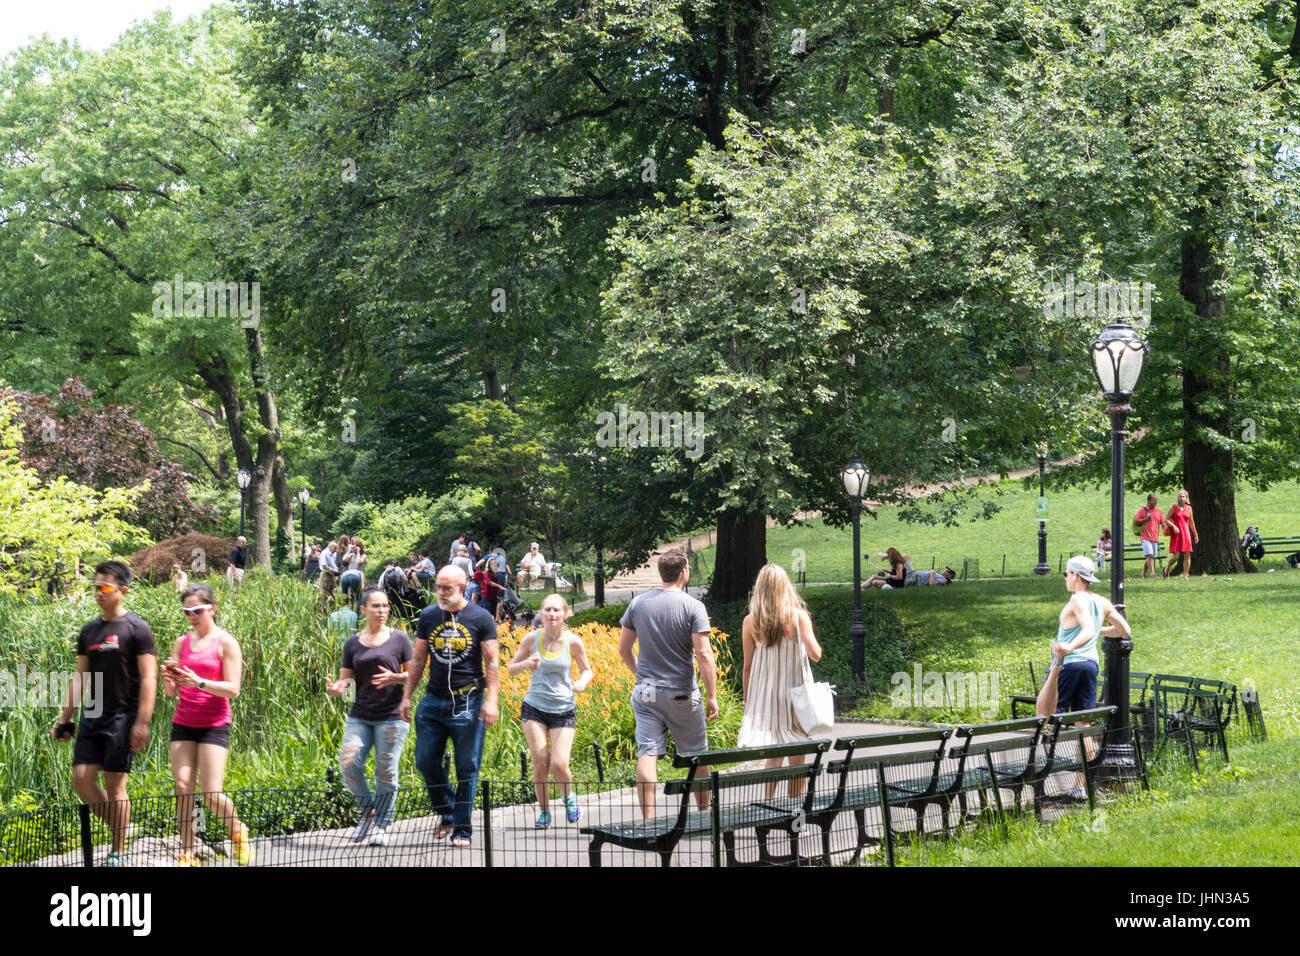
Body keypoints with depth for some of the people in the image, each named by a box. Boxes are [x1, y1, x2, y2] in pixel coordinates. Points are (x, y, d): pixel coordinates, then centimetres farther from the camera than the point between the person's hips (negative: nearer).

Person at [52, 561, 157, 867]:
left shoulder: (136, 629, -7)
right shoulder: (89, 632, 12)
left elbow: (148, 678, -11)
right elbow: (80, 677, 17)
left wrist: (142, 722, -17)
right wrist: (65, 719, 14)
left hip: (123, 716, -6)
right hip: (92, 715, 6)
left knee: (114, 784, -3)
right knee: (82, 779, 0)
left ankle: (118, 853, 7)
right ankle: (118, 828, 19)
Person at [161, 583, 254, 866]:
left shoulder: (226, 643, -4)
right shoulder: (182, 643, 9)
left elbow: (232, 689, -10)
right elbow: (171, 691, 10)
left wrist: (199, 682, -22)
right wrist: (168, 678, -13)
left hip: (214, 725, -4)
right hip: (183, 724, 4)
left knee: (212, 793, -9)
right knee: (183, 787, -4)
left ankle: (238, 833, 19)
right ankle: (187, 854, 3)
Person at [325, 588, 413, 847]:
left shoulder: (399, 638, 1)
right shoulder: (353, 643, 9)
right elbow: (345, 678, 11)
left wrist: (394, 678, -16)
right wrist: (336, 689, -12)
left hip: (391, 715, -3)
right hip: (360, 715, 3)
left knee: (385, 771, -2)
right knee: (348, 762, -12)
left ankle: (382, 825, 13)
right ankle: (367, 810, 12)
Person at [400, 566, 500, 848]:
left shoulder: (481, 618, -3)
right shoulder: (428, 616, 7)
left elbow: (492, 663, -2)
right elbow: (418, 660, 14)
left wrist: (491, 700, -10)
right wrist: (406, 696, 11)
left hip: (468, 702, -4)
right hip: (433, 700, 4)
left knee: (467, 768, 0)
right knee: (425, 762, 3)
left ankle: (462, 829, 10)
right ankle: (447, 813, 24)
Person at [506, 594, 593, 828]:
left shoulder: (573, 641, -6)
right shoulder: (532, 638, -4)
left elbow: (586, 670, 9)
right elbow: (511, 667, 8)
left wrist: (581, 684, -14)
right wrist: (526, 664, -15)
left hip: (564, 709, -1)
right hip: (534, 707, 1)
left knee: (559, 765, -10)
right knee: (540, 761, -6)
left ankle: (568, 798, 23)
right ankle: (544, 810, 16)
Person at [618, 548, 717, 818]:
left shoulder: (638, 603, 3)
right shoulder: (693, 607, -9)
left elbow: (623, 649, 9)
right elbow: (704, 654, -14)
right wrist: (712, 696, -9)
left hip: (645, 693, 3)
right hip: (682, 694, -3)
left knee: (647, 755, -2)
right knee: (696, 755, 12)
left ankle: (649, 820, -9)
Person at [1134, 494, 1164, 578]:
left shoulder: (1159, 511, 13)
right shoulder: (1142, 510, 2)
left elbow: (1163, 523, 12)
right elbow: (1136, 522, -2)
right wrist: (1146, 518, -12)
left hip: (1155, 539, 4)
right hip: (1146, 538, -4)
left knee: (1151, 557, 7)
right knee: (1149, 555, -18)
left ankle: (1144, 572, 22)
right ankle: (1152, 573, -23)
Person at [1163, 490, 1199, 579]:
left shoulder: (1189, 508, 11)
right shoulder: (1173, 508, 1)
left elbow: (1191, 522, 20)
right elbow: (1166, 520, -2)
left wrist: (1195, 535, 23)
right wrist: (1173, 526, -19)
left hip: (1186, 534, 3)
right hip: (1176, 535, -3)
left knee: (1187, 555, -4)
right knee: (1176, 556, -10)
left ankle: (1185, 576, 3)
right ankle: (1167, 568, 18)